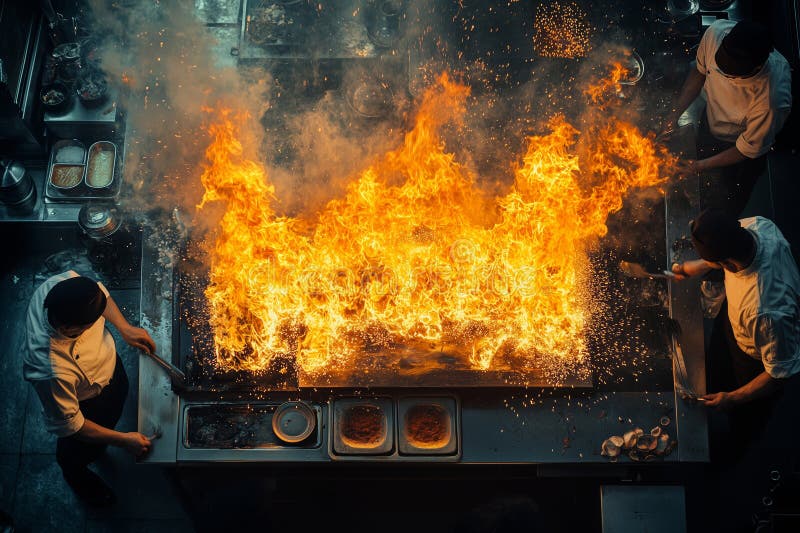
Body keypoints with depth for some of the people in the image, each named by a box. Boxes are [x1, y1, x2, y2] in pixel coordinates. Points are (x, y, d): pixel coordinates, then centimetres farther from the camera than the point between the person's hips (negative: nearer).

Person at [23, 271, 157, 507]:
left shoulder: (58, 284, -36)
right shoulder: (54, 373, -49)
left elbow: (98, 291, -10)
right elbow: (68, 425, -29)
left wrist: (125, 328, -17)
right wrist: (123, 440, -21)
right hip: (87, 403, -5)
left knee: (112, 416, 37)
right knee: (77, 452, 29)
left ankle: (95, 451, 70)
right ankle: (77, 477, 64)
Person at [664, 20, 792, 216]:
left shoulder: (771, 100, -46)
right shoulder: (716, 32, -35)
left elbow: (749, 150, -25)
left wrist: (701, 166, -16)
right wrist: (675, 113, -14)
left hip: (737, 151, -4)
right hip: (710, 121, 4)